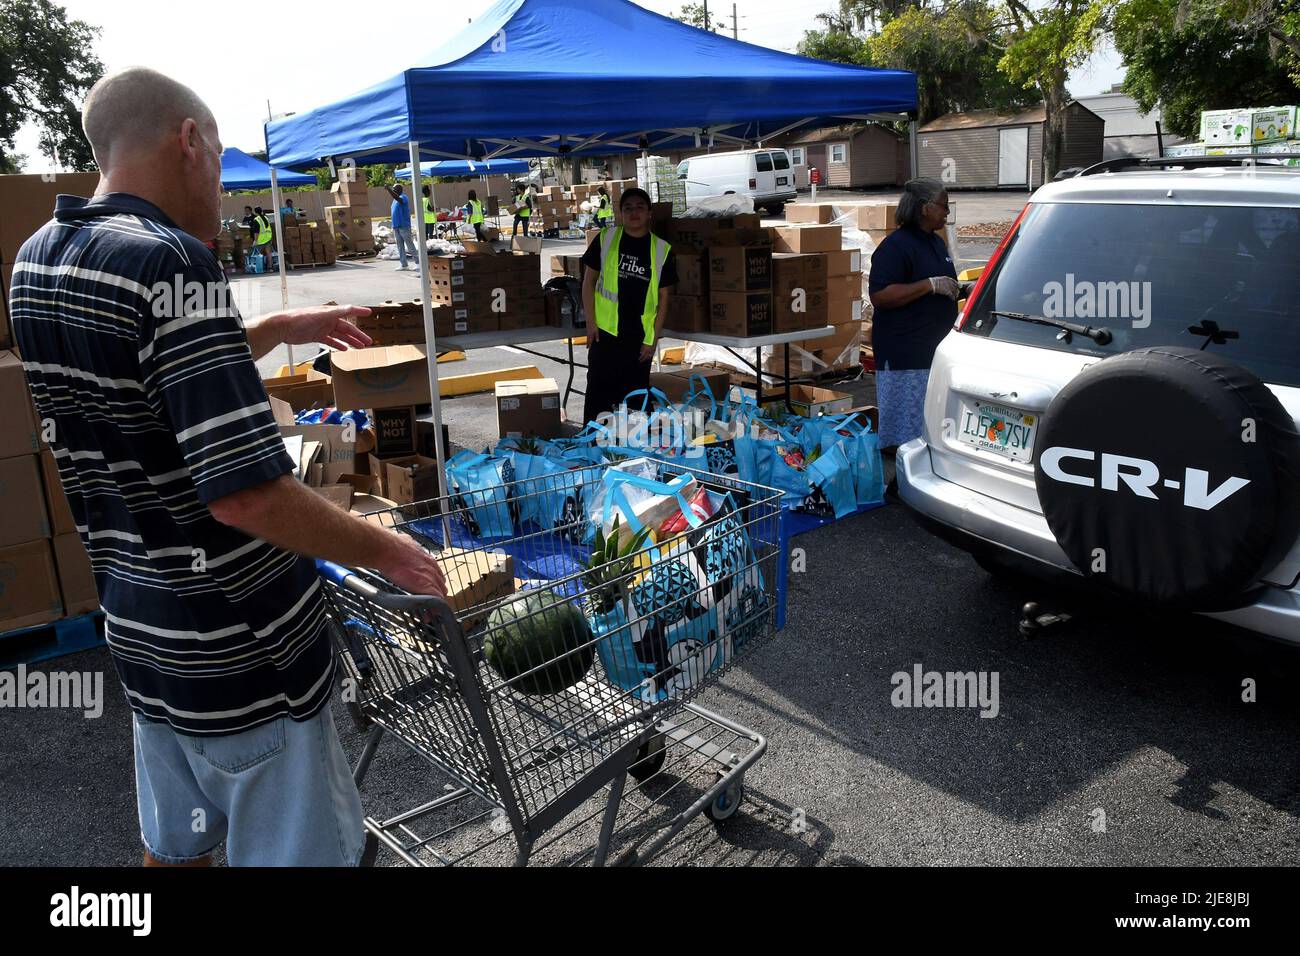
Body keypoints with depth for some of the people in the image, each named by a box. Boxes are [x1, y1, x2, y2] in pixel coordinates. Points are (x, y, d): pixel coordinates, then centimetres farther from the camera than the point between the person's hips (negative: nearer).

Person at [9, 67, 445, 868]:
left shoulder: (37, 259, 4)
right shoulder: (171, 263, -23)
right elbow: (245, 494, -29)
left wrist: (277, 331, 20)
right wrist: (385, 552, -16)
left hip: (136, 618, 8)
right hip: (236, 643, -8)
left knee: (176, 841, 25)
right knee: (295, 847, 10)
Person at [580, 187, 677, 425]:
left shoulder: (661, 250, 2)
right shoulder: (605, 239, 1)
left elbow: (663, 297, 4)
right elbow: (589, 281, 5)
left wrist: (653, 339, -1)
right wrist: (590, 322, -3)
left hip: (640, 337, 1)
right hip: (605, 332, -1)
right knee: (598, 391, 2)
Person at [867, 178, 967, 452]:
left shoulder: (936, 242, 18)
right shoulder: (895, 246, -12)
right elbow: (879, 295, -23)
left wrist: (960, 292, 16)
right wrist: (931, 285, -23)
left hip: (937, 349, 9)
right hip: (905, 356, -9)